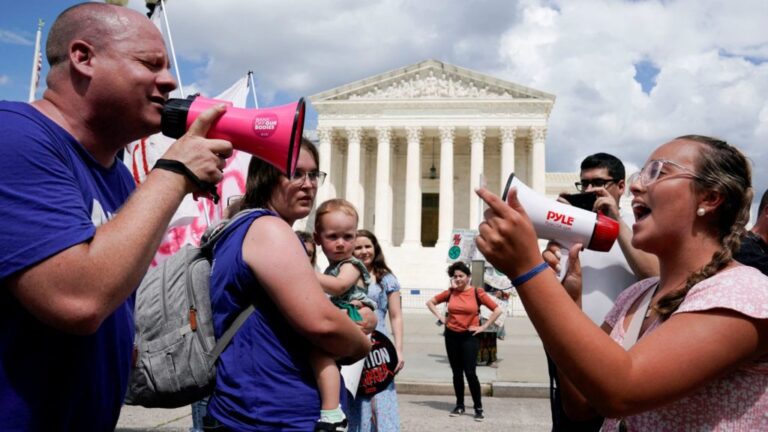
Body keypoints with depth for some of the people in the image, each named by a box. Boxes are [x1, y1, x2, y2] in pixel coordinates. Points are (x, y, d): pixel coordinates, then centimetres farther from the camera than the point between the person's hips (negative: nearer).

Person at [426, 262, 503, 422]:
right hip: (451, 336, 3)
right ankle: (459, 405, 23)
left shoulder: (477, 292, -7)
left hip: (469, 337, -3)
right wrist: (441, 317, 4)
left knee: (470, 372, -8)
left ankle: (478, 408, 4)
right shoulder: (450, 292, 2)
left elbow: (497, 310, -8)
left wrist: (483, 327, -9)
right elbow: (430, 302, 14)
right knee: (456, 372, 10)